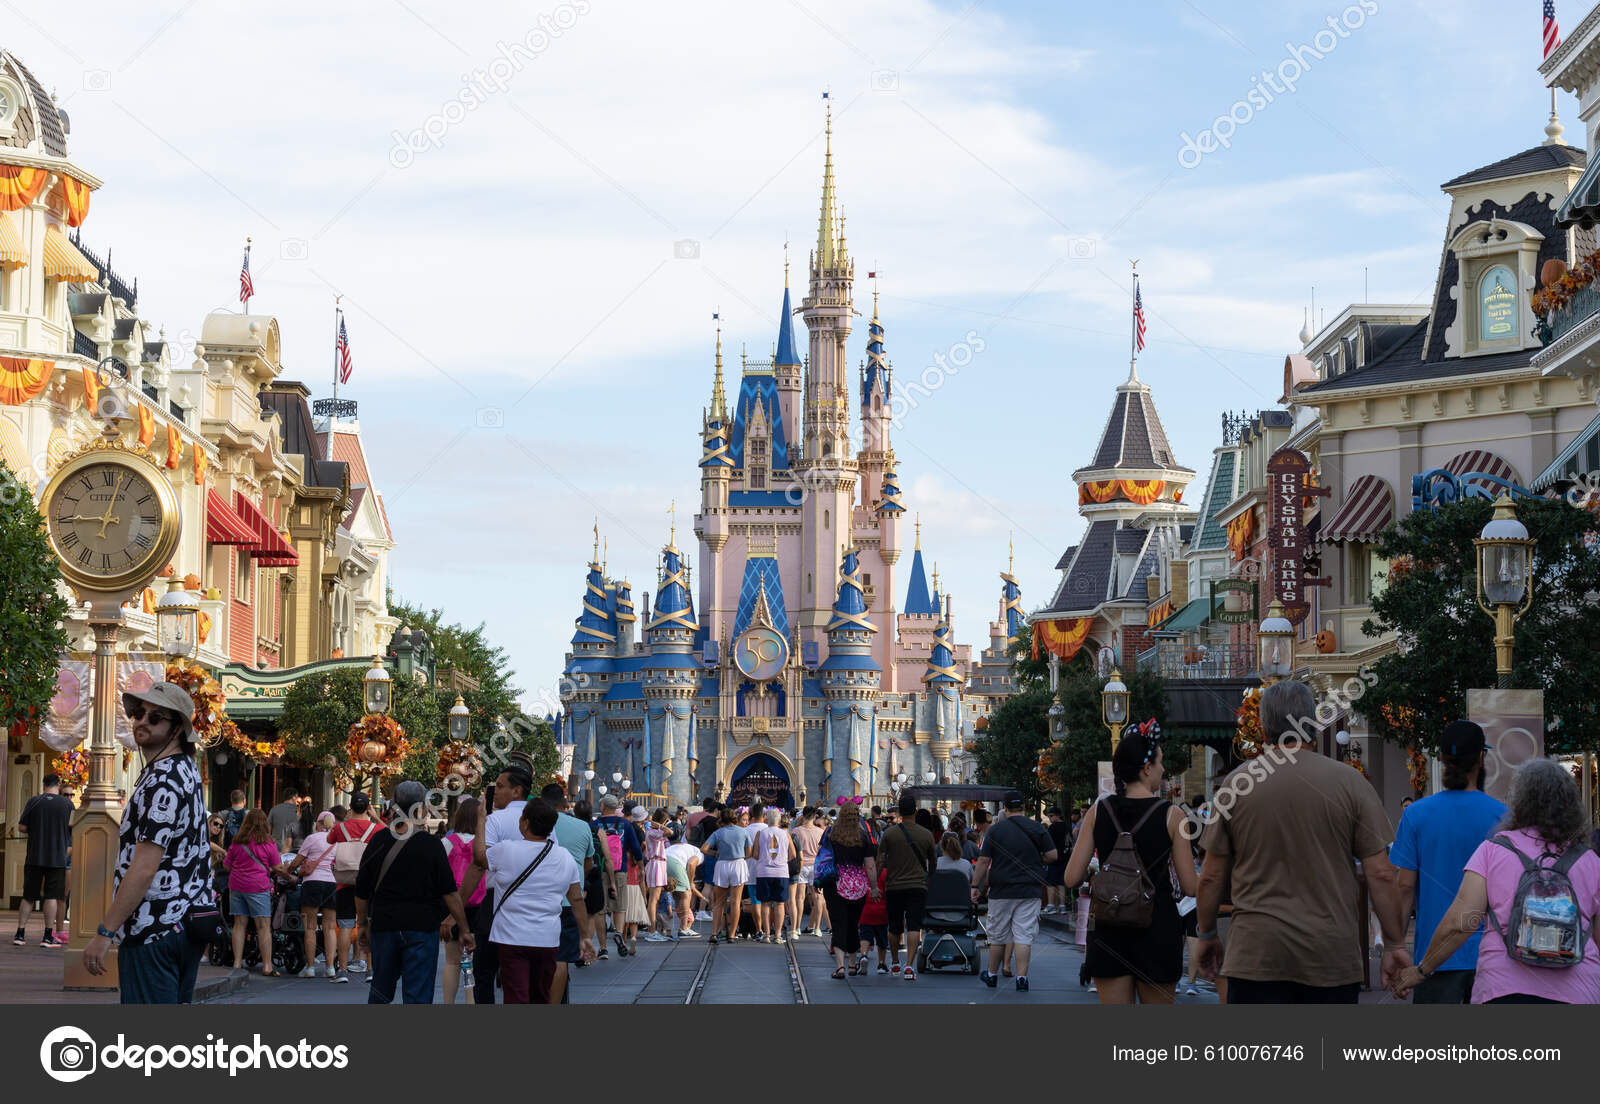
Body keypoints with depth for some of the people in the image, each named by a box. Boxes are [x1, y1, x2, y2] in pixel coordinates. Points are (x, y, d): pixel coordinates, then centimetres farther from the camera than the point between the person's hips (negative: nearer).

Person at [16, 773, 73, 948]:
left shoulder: (33, 802, -1)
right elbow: (72, 825, 4)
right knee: (52, 896, 1)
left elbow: (21, 827, -2)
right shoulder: (67, 804, -2)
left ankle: (20, 933, 6)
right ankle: (48, 936, -3)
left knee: (28, 896, 8)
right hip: (57, 857, -1)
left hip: (34, 856, 1)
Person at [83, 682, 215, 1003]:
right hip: (187, 924, 10)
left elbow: (144, 868, -22)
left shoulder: (163, 782, -17)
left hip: (153, 929, -10)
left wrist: (105, 932, -20)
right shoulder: (186, 770, 15)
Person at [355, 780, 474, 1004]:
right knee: (418, 995, 0)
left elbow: (361, 891, 5)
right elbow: (450, 893, -9)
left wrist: (363, 922, 20)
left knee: (381, 989, 18)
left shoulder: (378, 841, -2)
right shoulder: (431, 845, -10)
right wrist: (465, 930, -1)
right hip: (422, 927, -3)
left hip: (383, 926, 3)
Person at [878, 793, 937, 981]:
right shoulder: (926, 835, 1)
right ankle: (910, 965, -19)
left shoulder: (889, 833, -3)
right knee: (914, 926, -6)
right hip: (918, 886, -1)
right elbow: (933, 863, 12)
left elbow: (880, 861, -4)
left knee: (895, 928, 15)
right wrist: (929, 879, 29)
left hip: (894, 887, 1)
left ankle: (895, 963, 28)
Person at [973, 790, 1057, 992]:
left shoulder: (995, 830, -3)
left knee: (998, 936, 11)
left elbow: (983, 861, -4)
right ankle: (1021, 978, -8)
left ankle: (992, 975, 24)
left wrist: (975, 886, 3)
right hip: (1029, 892, 1)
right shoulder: (1037, 829, 1)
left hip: (1001, 892, -1)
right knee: (1024, 936, 0)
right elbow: (1052, 856, 1)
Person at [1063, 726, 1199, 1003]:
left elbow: (1072, 877, -2)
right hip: (1158, 928, -2)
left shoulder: (1098, 812, 0)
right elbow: (1191, 887, -6)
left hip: (1109, 931, 2)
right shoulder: (1171, 815, -8)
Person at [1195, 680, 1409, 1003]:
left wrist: (1206, 934, 20)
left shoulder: (1236, 784, 0)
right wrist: (1395, 944, 9)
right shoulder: (1350, 782, 0)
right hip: (1332, 953, 1)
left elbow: (1212, 876, 5)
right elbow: (1381, 875, -1)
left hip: (1256, 950, -1)